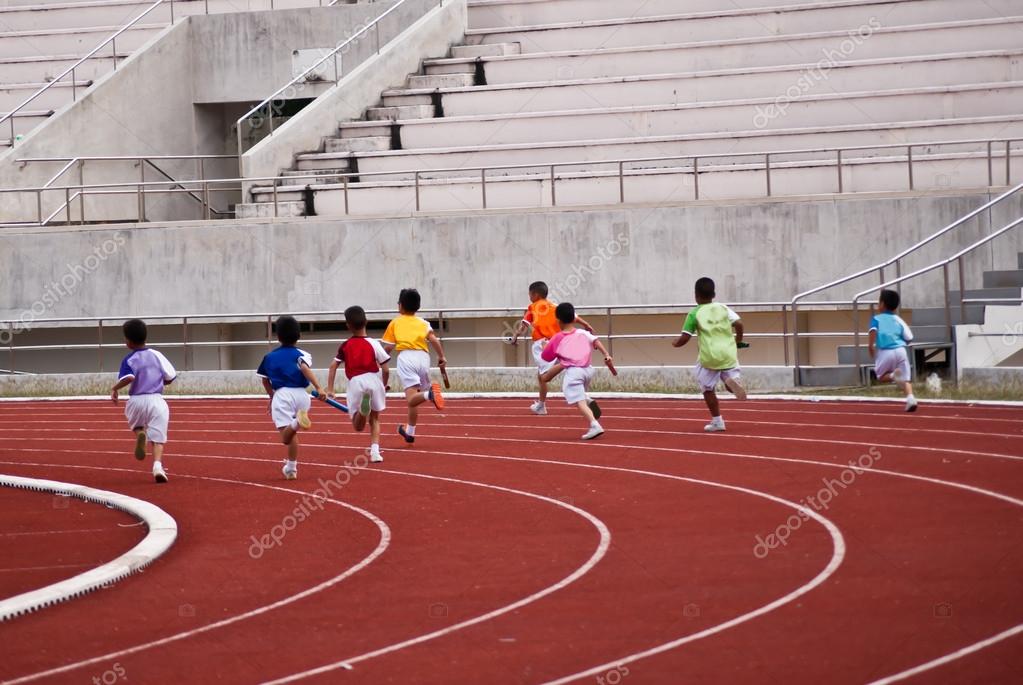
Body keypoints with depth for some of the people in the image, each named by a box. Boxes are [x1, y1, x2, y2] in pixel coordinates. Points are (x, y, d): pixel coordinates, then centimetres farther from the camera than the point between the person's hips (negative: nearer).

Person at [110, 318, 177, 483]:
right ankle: (157, 465, -21)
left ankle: (140, 434, -5)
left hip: (137, 401, -1)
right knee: (157, 437, 3)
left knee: (136, 424, 30)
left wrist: (115, 388, -9)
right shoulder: (156, 355, 2)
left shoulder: (129, 360, -6)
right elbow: (170, 378, 6)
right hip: (156, 400, 1)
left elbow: (129, 378, -26)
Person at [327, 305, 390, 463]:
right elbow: (385, 369, 0)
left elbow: (333, 366, 1)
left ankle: (363, 408, -28)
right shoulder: (373, 344, 0)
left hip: (355, 383, 0)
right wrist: (384, 386, 18)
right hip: (373, 379, 0)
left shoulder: (345, 346, 6)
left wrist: (330, 390, 4)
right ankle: (375, 450, 1)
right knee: (375, 419, 19)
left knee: (358, 426, 7)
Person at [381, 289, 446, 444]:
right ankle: (410, 431, 28)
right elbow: (434, 339, 3)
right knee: (415, 397, 20)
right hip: (423, 356, 4)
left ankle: (429, 394, -49)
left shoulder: (395, 323, 17)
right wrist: (441, 356, 1)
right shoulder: (423, 323, 21)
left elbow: (388, 347, 13)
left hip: (406, 356, -4)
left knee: (411, 398, -17)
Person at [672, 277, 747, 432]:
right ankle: (732, 380, -22)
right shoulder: (723, 308, 7)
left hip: (709, 357, -3)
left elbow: (685, 338, -5)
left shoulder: (694, 314, -2)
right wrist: (738, 340, 14)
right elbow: (738, 323, -4)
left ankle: (717, 421, 11)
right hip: (728, 354, 3)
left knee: (708, 389, 11)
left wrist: (676, 344, 17)